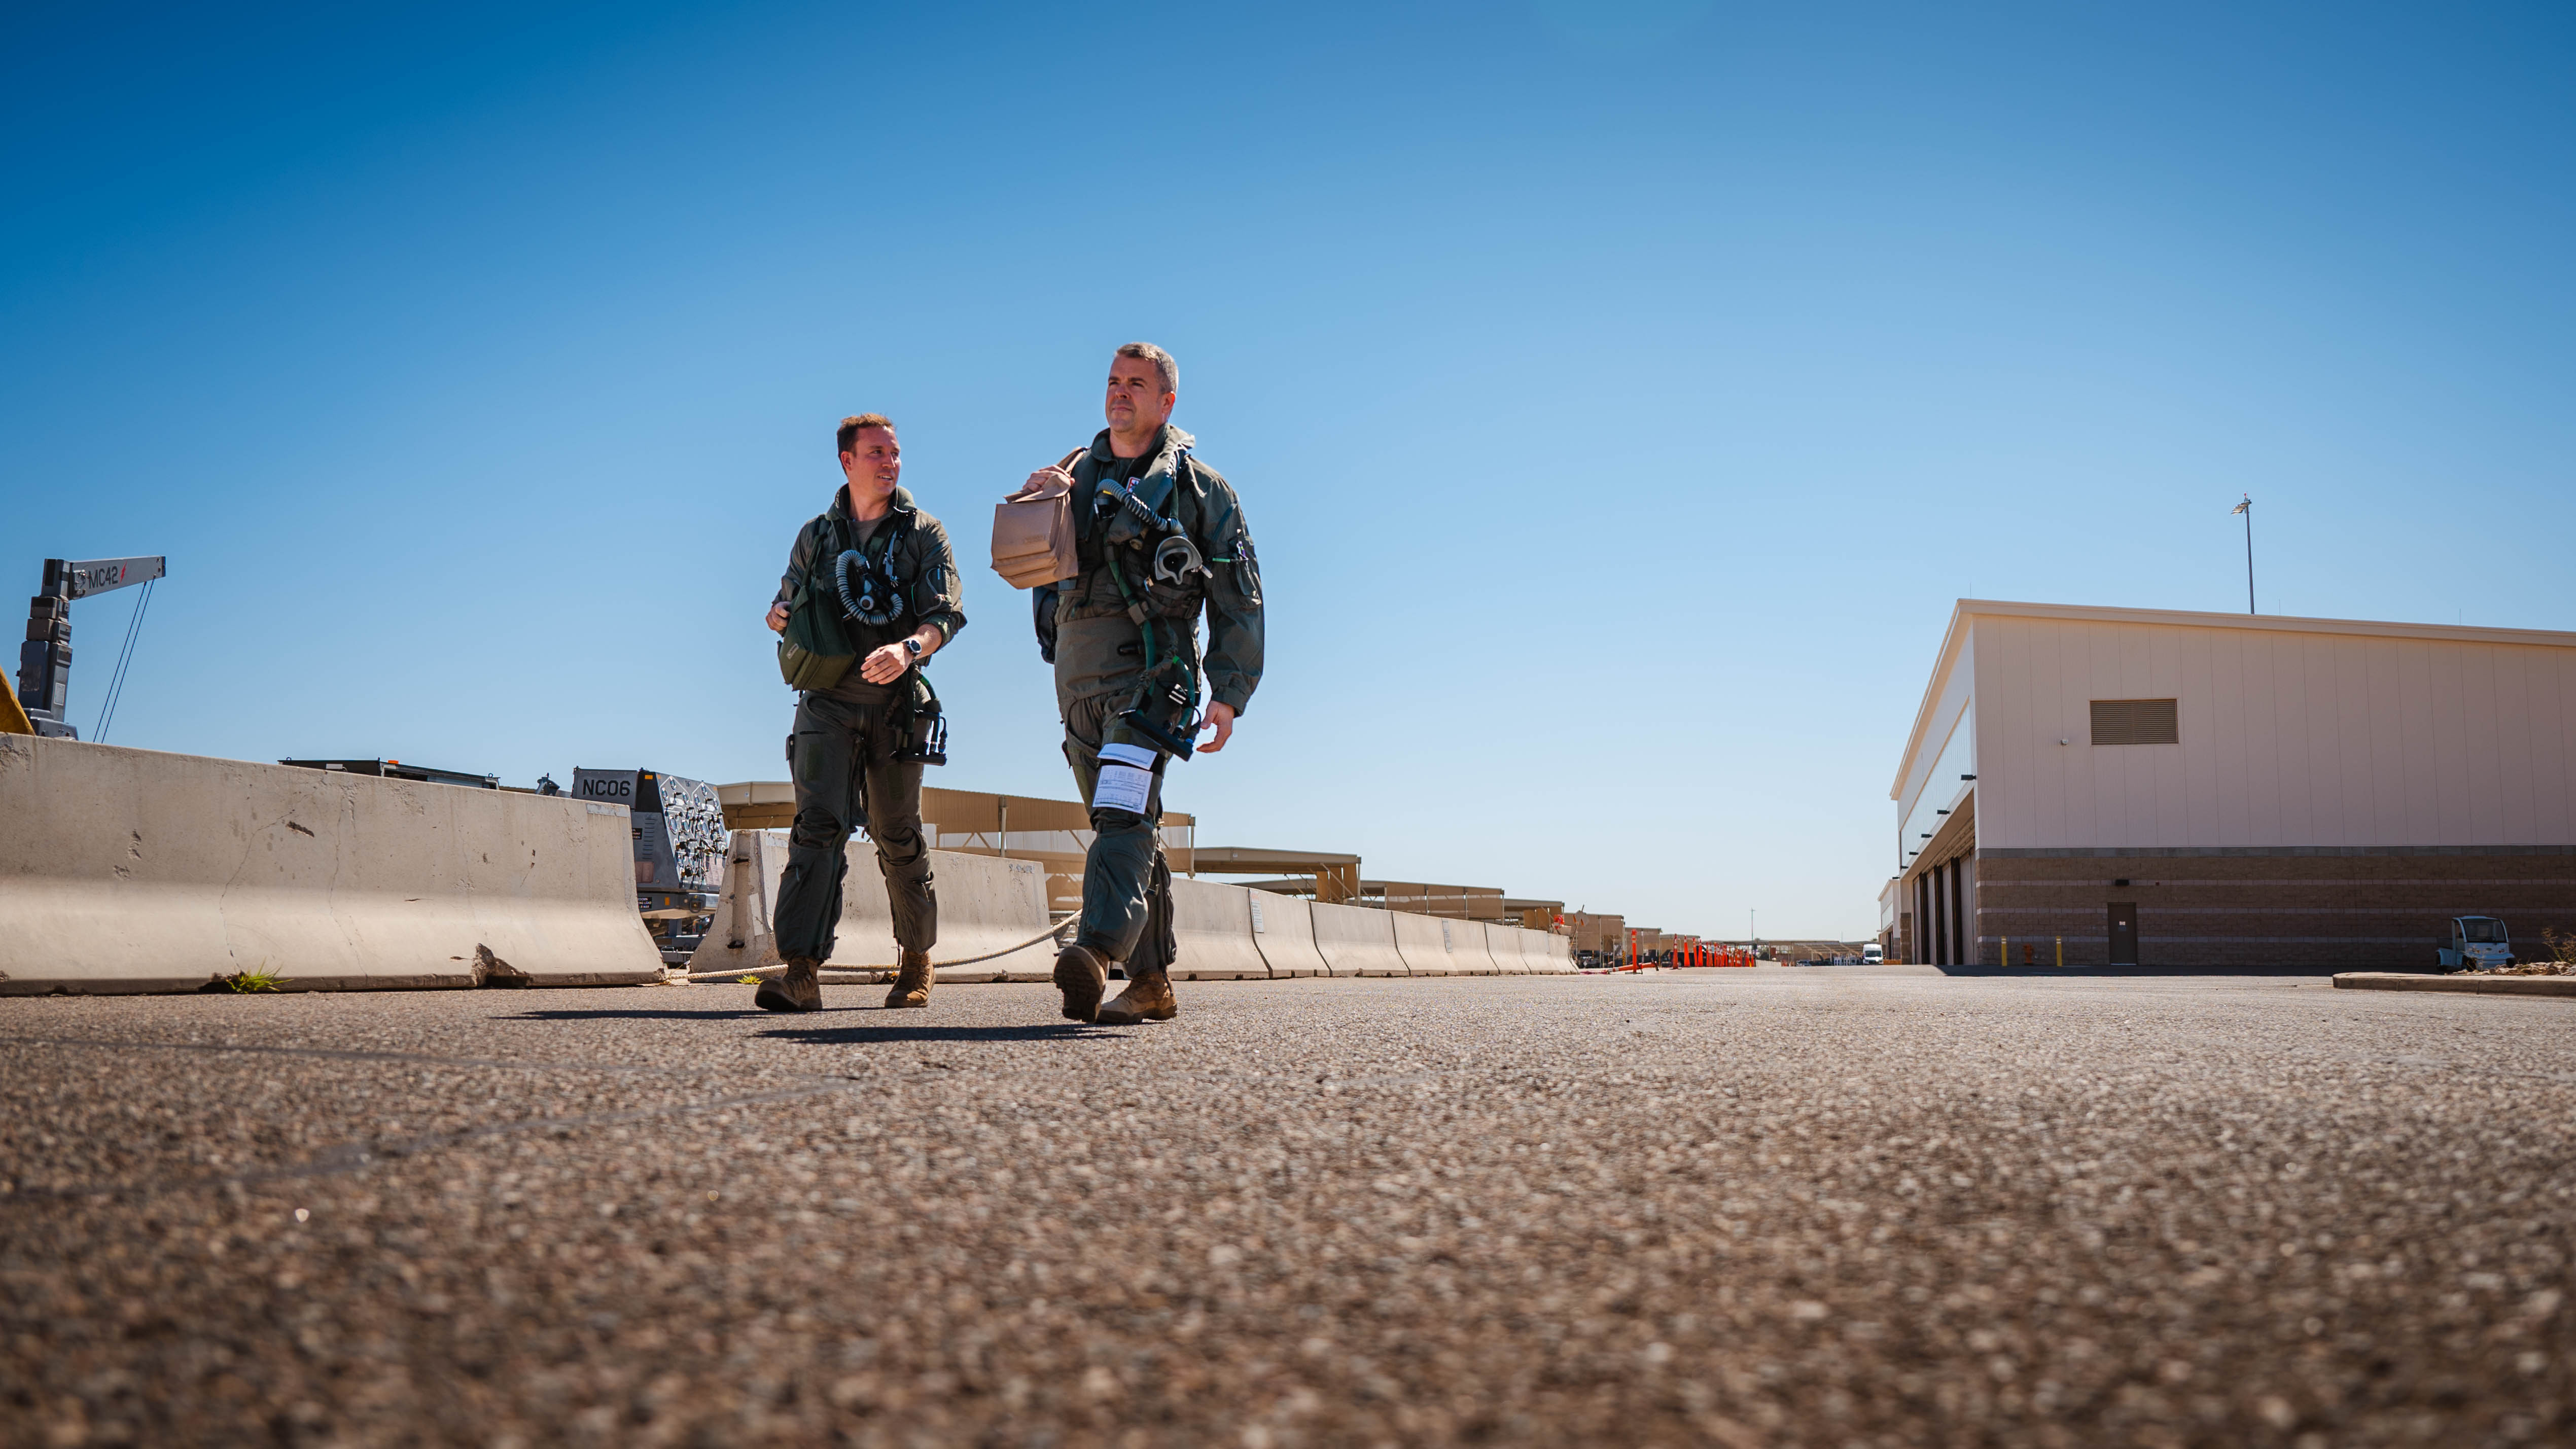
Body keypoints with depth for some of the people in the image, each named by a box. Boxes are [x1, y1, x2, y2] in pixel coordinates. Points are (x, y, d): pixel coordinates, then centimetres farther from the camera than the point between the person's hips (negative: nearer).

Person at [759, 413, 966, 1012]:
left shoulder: (924, 534, 4)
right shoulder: (816, 536, 12)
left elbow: (946, 613, -8)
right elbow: (788, 606, 23)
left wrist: (909, 648, -28)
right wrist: (780, 616, -2)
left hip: (896, 702, -1)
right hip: (827, 700, 1)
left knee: (898, 837, 7)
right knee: (818, 824, -15)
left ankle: (917, 961, 27)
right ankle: (802, 972, -23)